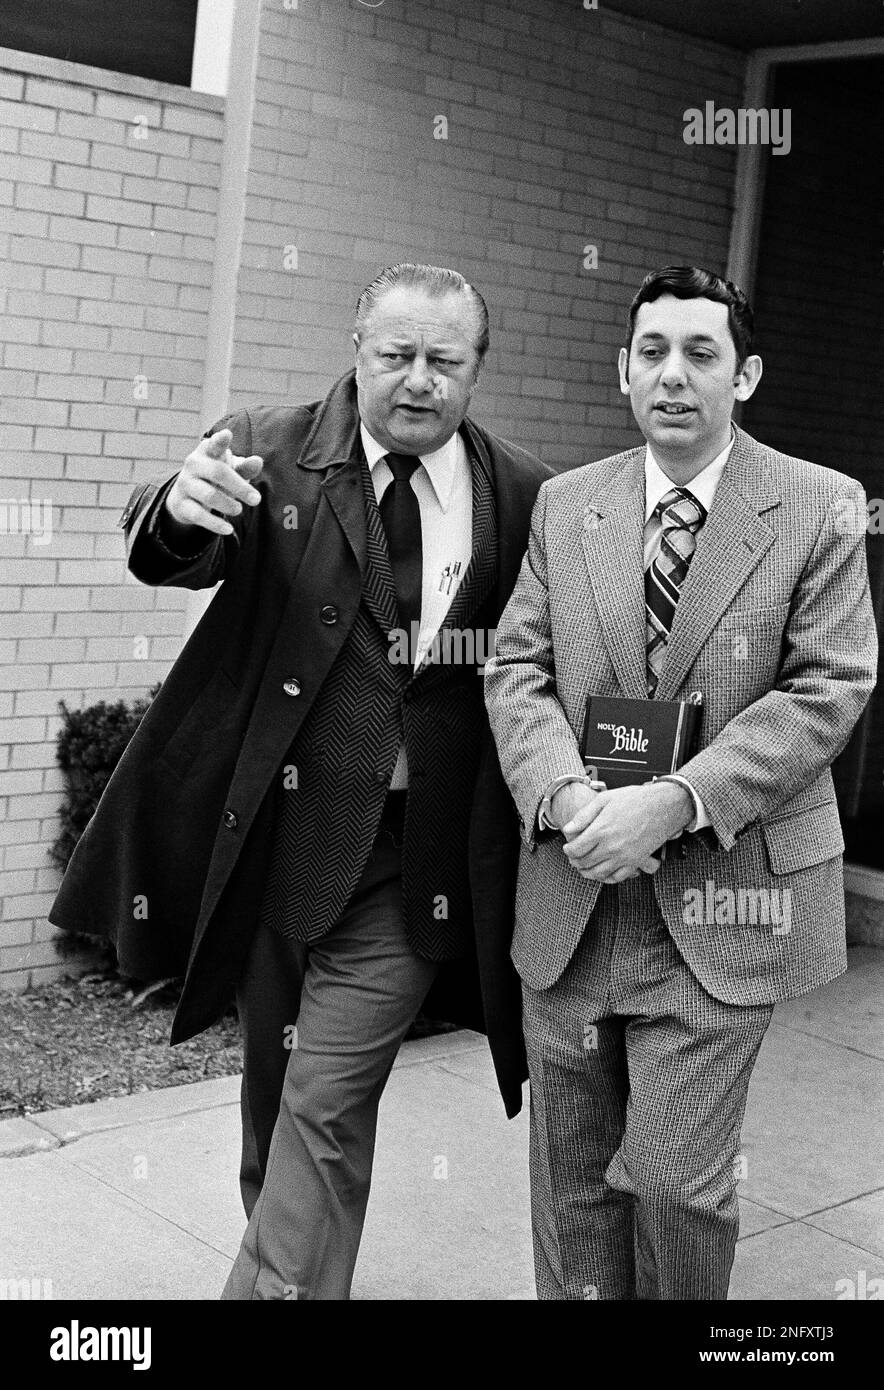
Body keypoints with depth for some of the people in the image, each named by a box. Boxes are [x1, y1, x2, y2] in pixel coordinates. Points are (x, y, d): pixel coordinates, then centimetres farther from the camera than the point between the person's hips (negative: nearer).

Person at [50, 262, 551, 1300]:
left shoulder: (523, 496, -2)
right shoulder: (269, 452, -5)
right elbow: (173, 555, -22)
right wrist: (182, 508, -43)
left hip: (411, 855, -1)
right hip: (272, 830, 2)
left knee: (327, 1104, -4)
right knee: (273, 1087, 19)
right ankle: (286, 1267, 42)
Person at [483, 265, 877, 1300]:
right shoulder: (563, 505, 7)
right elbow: (516, 668, 4)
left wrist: (674, 804, -19)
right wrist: (565, 795, -15)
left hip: (720, 900, -3)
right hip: (570, 898, 3)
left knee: (675, 1177, 0)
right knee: (571, 1177, 14)